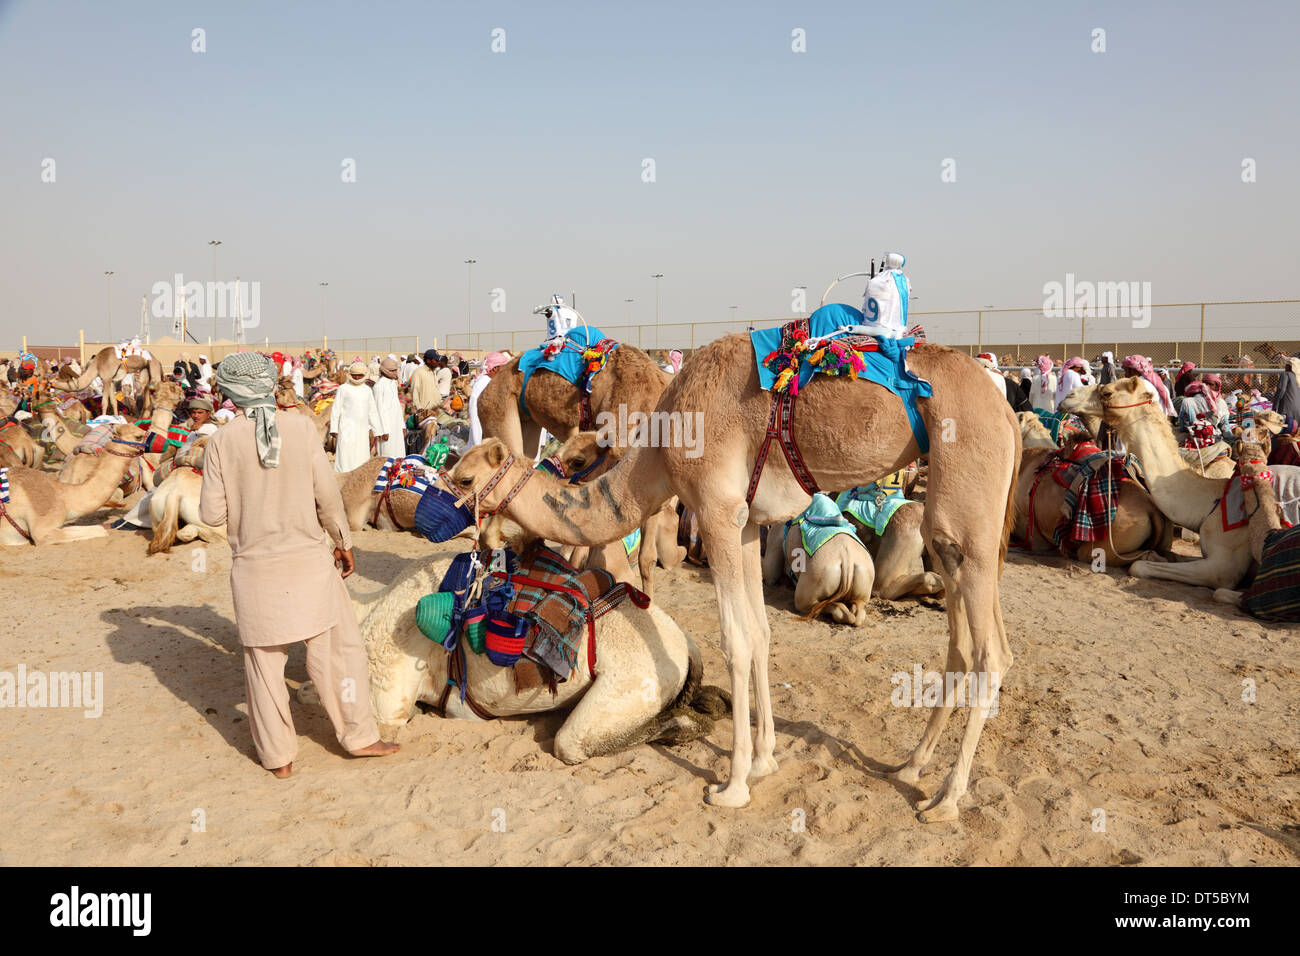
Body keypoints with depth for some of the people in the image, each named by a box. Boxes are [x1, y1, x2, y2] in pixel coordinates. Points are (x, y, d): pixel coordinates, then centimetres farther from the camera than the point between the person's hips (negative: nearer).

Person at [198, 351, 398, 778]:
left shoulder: (222, 441, -5)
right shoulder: (301, 427, -6)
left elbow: (212, 513, -4)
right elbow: (328, 495, -3)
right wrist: (344, 542, 9)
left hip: (255, 566, 1)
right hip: (308, 557, 0)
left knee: (264, 661, 11)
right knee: (335, 647, 12)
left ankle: (278, 755, 21)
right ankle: (359, 736, 21)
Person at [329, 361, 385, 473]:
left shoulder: (367, 390, 14)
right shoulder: (344, 389, 1)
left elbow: (372, 412, 18)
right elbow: (336, 409, 1)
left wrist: (378, 431, 16)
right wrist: (333, 429, -7)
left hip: (363, 429, 4)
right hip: (347, 429, -4)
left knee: (362, 458, 4)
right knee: (346, 456, -8)